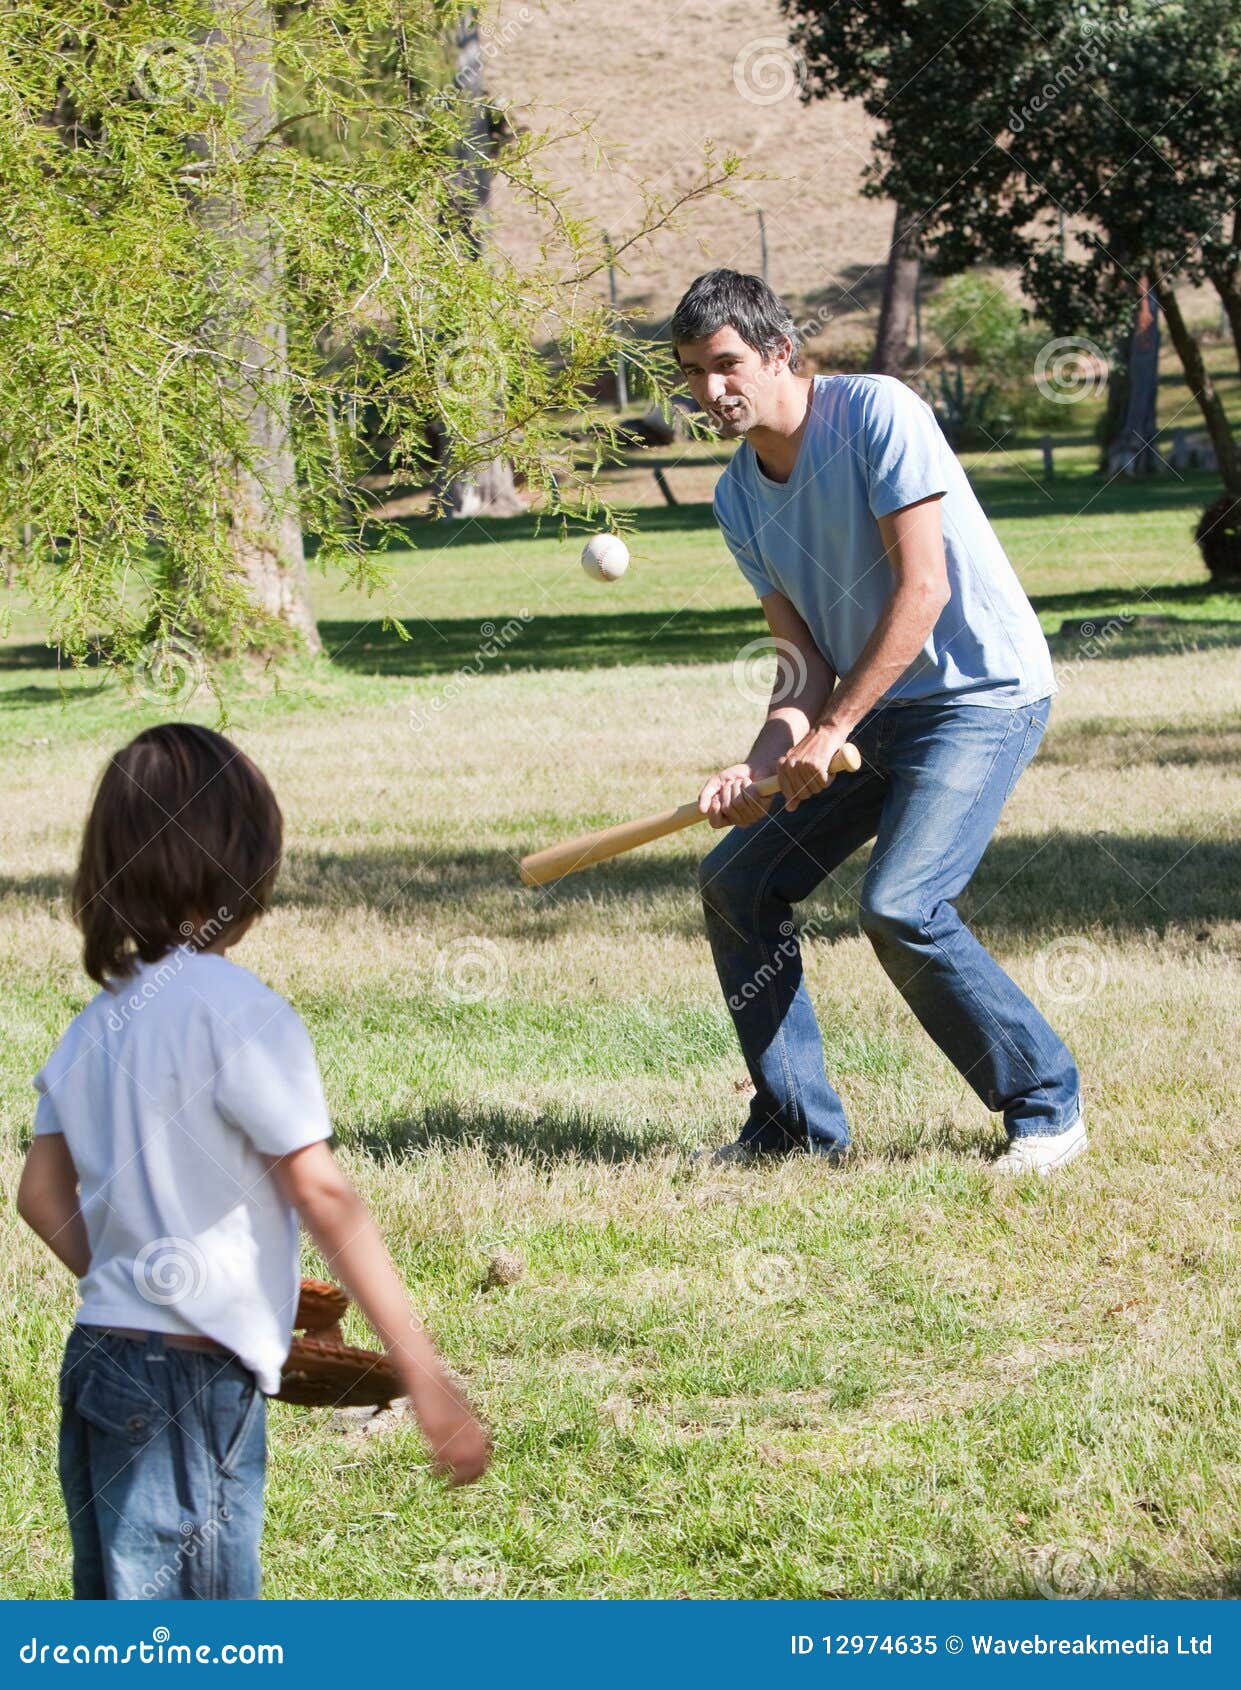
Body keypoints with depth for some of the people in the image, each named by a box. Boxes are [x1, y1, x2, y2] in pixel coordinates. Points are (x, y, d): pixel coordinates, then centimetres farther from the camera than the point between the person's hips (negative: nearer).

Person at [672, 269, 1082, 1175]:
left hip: (981, 693, -8)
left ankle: (1047, 1104, -6)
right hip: (868, 714, 8)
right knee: (736, 882, 4)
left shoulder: (878, 413, -17)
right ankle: (799, 1122, 14)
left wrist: (829, 733, -23)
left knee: (901, 908, -23)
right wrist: (761, 765, -15)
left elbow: (922, 590, -22)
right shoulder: (739, 496, 5)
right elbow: (806, 659, 4)